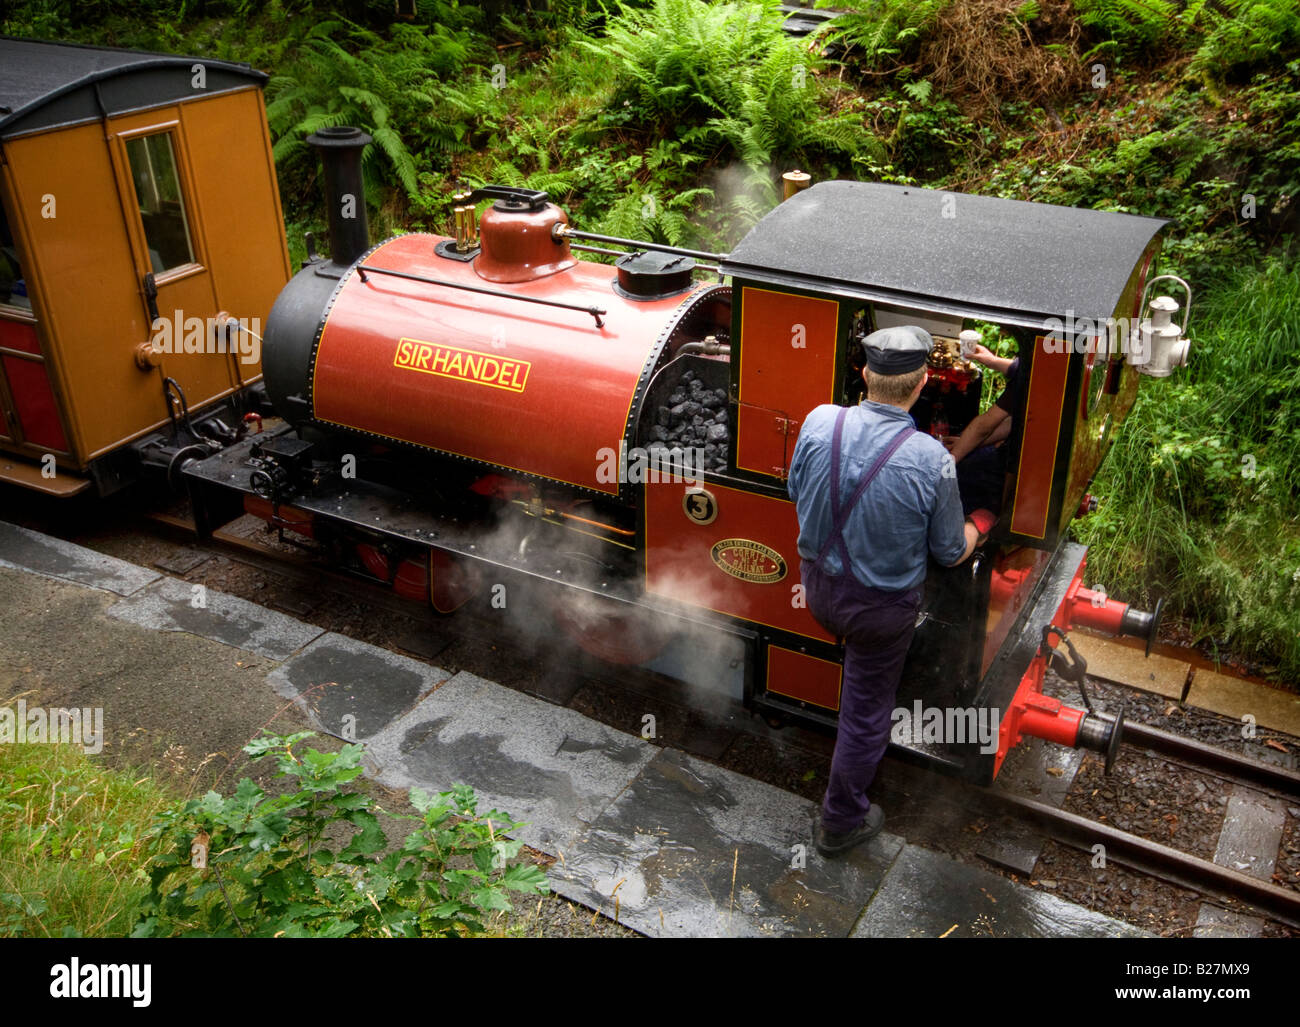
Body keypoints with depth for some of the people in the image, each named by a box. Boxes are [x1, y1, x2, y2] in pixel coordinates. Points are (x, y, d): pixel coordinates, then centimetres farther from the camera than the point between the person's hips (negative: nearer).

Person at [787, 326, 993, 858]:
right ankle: (841, 823, 35)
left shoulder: (819, 422, -18)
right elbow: (951, 552, -11)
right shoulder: (931, 460, -27)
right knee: (865, 712, 16)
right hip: (882, 608, -3)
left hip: (818, 588, 3)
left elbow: (796, 492, 2)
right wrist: (979, 525, 11)